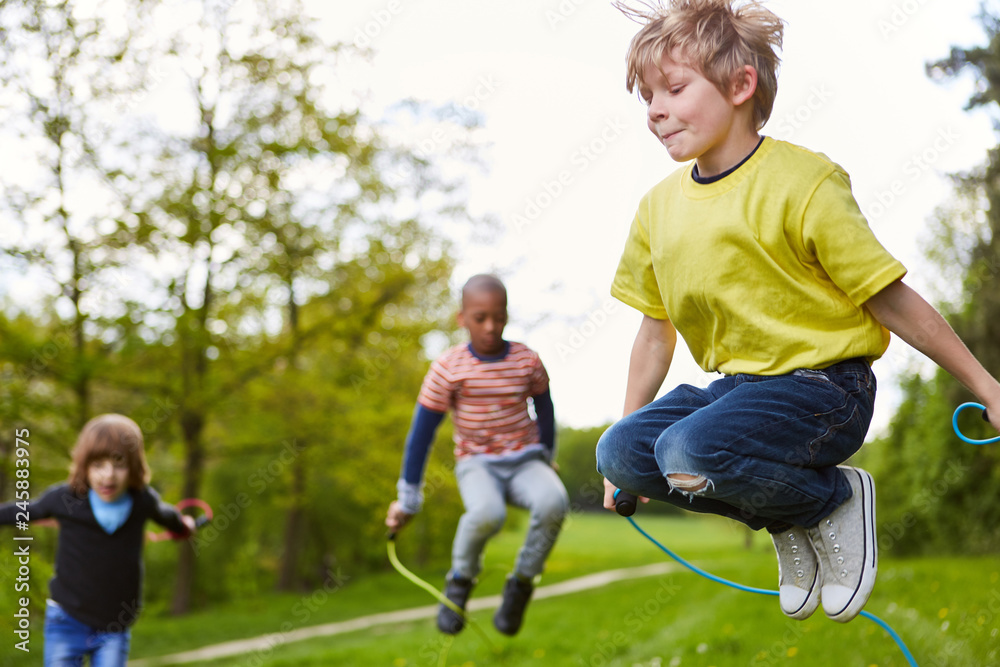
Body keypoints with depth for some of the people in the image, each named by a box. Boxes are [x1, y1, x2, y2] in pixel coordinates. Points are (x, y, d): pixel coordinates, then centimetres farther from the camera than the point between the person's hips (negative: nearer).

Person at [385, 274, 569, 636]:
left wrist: (544, 466, 26)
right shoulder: (448, 368, -8)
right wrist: (407, 499, 1)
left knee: (554, 502, -32)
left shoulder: (527, 361, -2)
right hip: (477, 464, -2)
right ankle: (461, 579, -6)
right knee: (487, 513, -37)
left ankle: (521, 584, -8)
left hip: (525, 460, 2)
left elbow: (545, 414, 16)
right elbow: (421, 433, -1)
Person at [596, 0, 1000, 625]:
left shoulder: (802, 182, -15)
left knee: (690, 451, -31)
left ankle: (838, 498, -2)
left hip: (822, 384, -7)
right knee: (619, 450, -13)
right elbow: (656, 331, 16)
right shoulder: (658, 206, 5)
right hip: (735, 384, 7)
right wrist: (628, 448, 18)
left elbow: (890, 301, -10)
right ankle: (787, 523, 4)